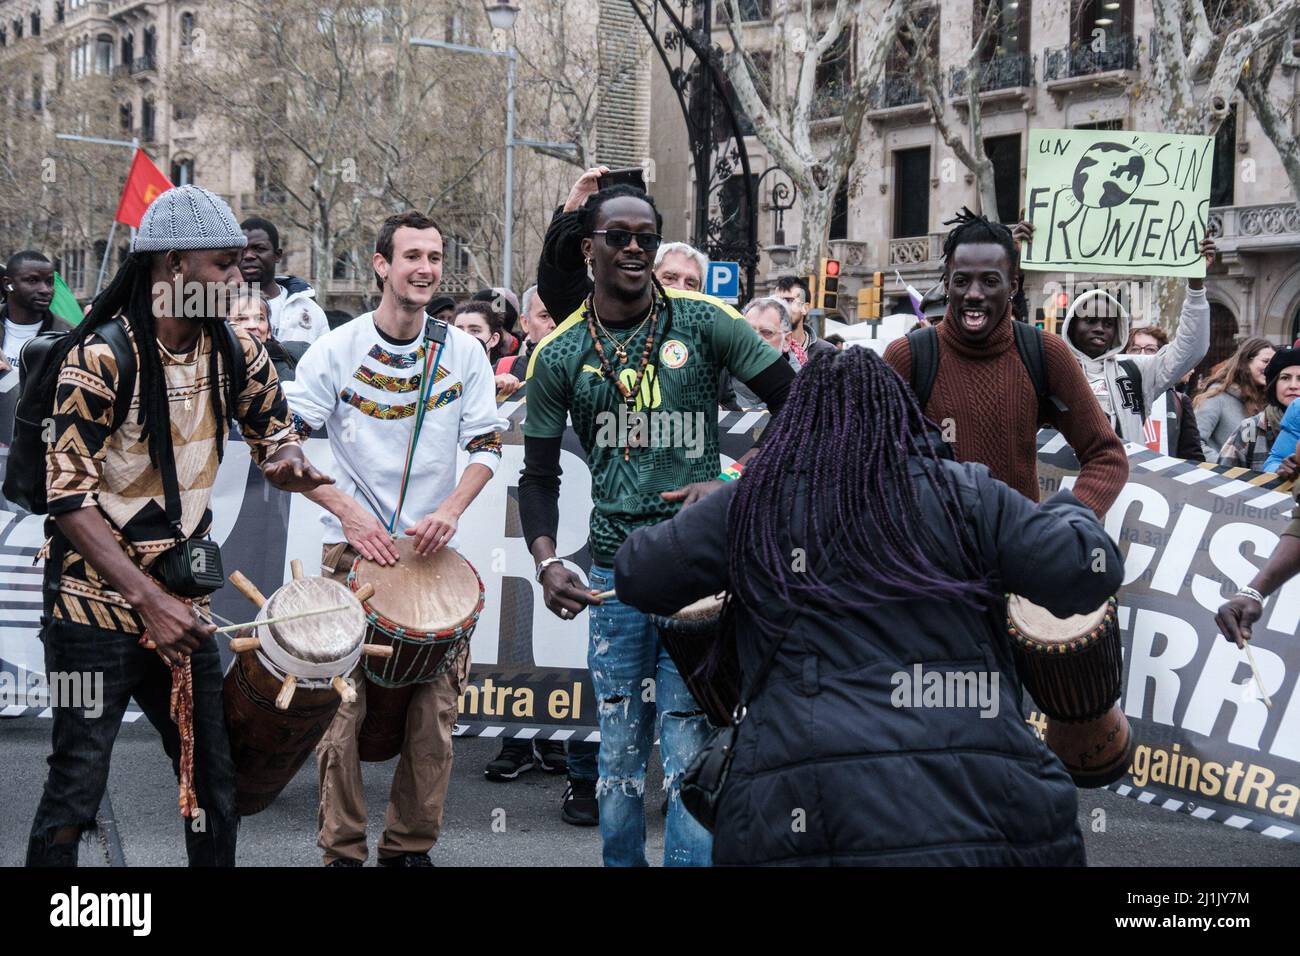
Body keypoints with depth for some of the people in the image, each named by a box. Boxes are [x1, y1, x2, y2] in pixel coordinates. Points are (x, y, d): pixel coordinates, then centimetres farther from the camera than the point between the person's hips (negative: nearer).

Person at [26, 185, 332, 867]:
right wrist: (149, 600, -25)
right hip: (97, 602, -6)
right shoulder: (100, 358, -16)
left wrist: (288, 465, -10)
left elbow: (274, 438, 17)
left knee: (215, 780, 9)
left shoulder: (232, 352, 2)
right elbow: (69, 497, -18)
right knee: (77, 788, -2)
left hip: (182, 596, 6)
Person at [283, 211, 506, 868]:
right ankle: (342, 850, 9)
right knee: (342, 708, -4)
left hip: (437, 551, 2)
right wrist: (348, 512, -15)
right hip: (353, 549, -2)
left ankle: (411, 846, 17)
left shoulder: (463, 353, 3)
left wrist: (450, 511, -12)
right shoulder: (336, 351, -4)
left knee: (435, 713, 2)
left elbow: (486, 446, 6)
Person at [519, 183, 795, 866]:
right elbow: (539, 476, 10)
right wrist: (547, 562, -7)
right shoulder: (558, 357, 5)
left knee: (685, 750, -4)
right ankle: (620, 862, 26)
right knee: (618, 752, 10)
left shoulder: (704, 324, -1)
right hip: (614, 575, 2)